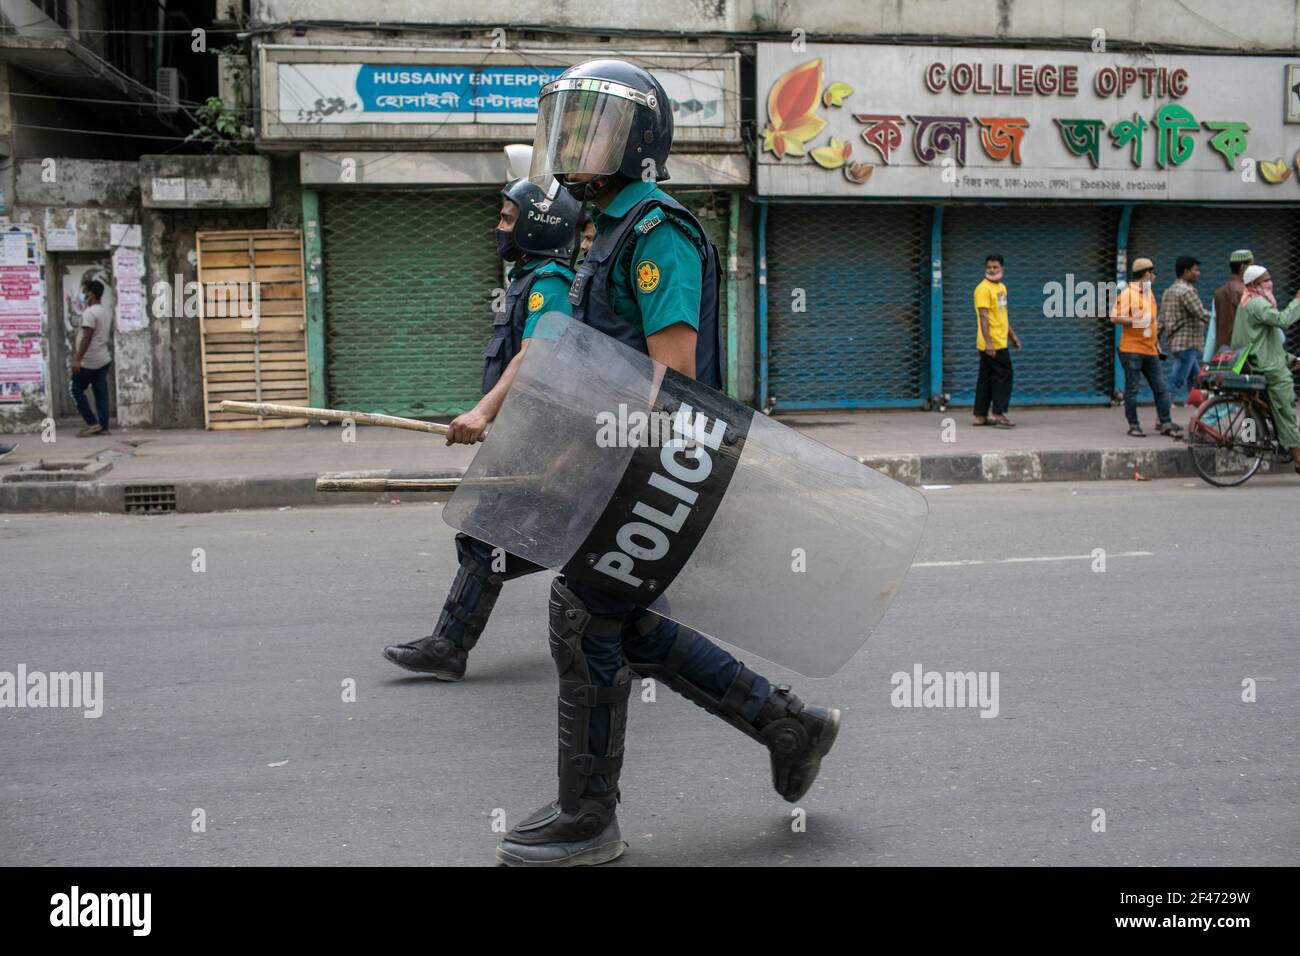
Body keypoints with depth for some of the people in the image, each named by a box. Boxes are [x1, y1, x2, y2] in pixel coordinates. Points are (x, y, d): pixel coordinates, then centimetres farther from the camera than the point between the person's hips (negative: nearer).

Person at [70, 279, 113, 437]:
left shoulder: (89, 313, -17)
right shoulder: (107, 311, 11)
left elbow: (87, 337, -23)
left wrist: (78, 359, -24)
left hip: (90, 360, -8)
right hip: (104, 359, 8)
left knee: (75, 389, 3)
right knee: (101, 393, 7)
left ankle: (92, 423, -1)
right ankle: (103, 426, 5)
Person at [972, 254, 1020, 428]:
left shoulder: (1001, 287, 16)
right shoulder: (983, 289, -13)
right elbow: (983, 317, -19)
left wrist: (1012, 335, 25)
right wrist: (988, 342, -25)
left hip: (1000, 342, 9)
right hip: (991, 344, -9)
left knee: (986, 379, 9)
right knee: (1003, 376, -6)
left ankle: (980, 416, 13)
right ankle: (998, 415, -2)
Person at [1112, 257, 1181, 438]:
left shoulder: (1149, 293, 18)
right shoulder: (1127, 293, -8)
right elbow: (1114, 318, -17)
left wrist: (1156, 343, 25)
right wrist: (1137, 321, -24)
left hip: (1150, 350, 8)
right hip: (1132, 350, -8)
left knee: (1160, 388, 6)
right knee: (1132, 389, -1)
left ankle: (1165, 423, 10)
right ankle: (1133, 425, 6)